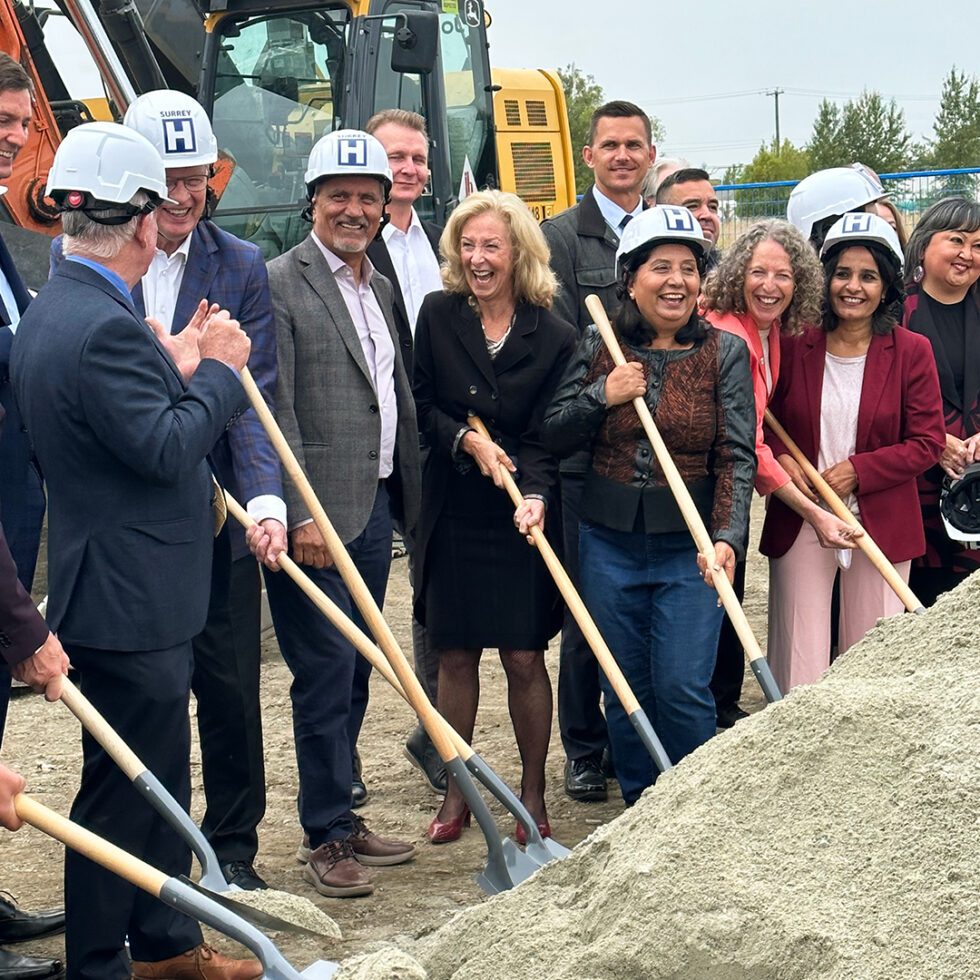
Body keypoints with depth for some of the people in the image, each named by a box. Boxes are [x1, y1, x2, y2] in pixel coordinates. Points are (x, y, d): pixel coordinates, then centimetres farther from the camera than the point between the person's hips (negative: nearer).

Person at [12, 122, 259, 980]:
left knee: (161, 779, 21)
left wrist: (174, 367, 8)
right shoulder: (103, 326, -24)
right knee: (121, 790, 1)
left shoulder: (51, 312, 10)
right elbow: (168, 450, -25)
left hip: (126, 591, 11)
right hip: (131, 602, -11)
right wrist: (218, 368, -12)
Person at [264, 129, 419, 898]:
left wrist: (408, 495, 13)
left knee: (356, 670, 13)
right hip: (318, 511, -7)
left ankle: (343, 817, 23)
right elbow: (275, 410, -14)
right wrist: (300, 513, -18)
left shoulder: (381, 288, 17)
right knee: (326, 671, -4)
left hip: (376, 506, 8)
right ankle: (324, 836, 6)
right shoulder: (280, 284, -8)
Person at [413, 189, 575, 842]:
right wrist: (467, 439, -13)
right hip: (452, 512, 2)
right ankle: (456, 793, 22)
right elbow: (421, 405, 5)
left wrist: (536, 496, -23)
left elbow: (547, 436, -6)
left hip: (520, 518, -2)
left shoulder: (553, 337, -4)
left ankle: (533, 795, 16)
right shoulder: (439, 317, 1)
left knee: (525, 660, 1)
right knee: (455, 656, 9)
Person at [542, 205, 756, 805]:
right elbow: (553, 436, 4)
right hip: (610, 543, 3)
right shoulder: (599, 350, 4)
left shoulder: (725, 354, -2)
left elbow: (737, 456, -10)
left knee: (683, 688, -6)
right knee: (624, 689, 10)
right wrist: (603, 396, -13)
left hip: (691, 547, -2)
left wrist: (728, 537, -23)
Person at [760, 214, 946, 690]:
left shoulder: (911, 352, -2)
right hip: (799, 524, 0)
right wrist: (779, 458, -11)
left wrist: (857, 470, -14)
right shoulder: (793, 346, 0)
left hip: (881, 524, 0)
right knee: (800, 658, 0)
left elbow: (927, 443, -3)